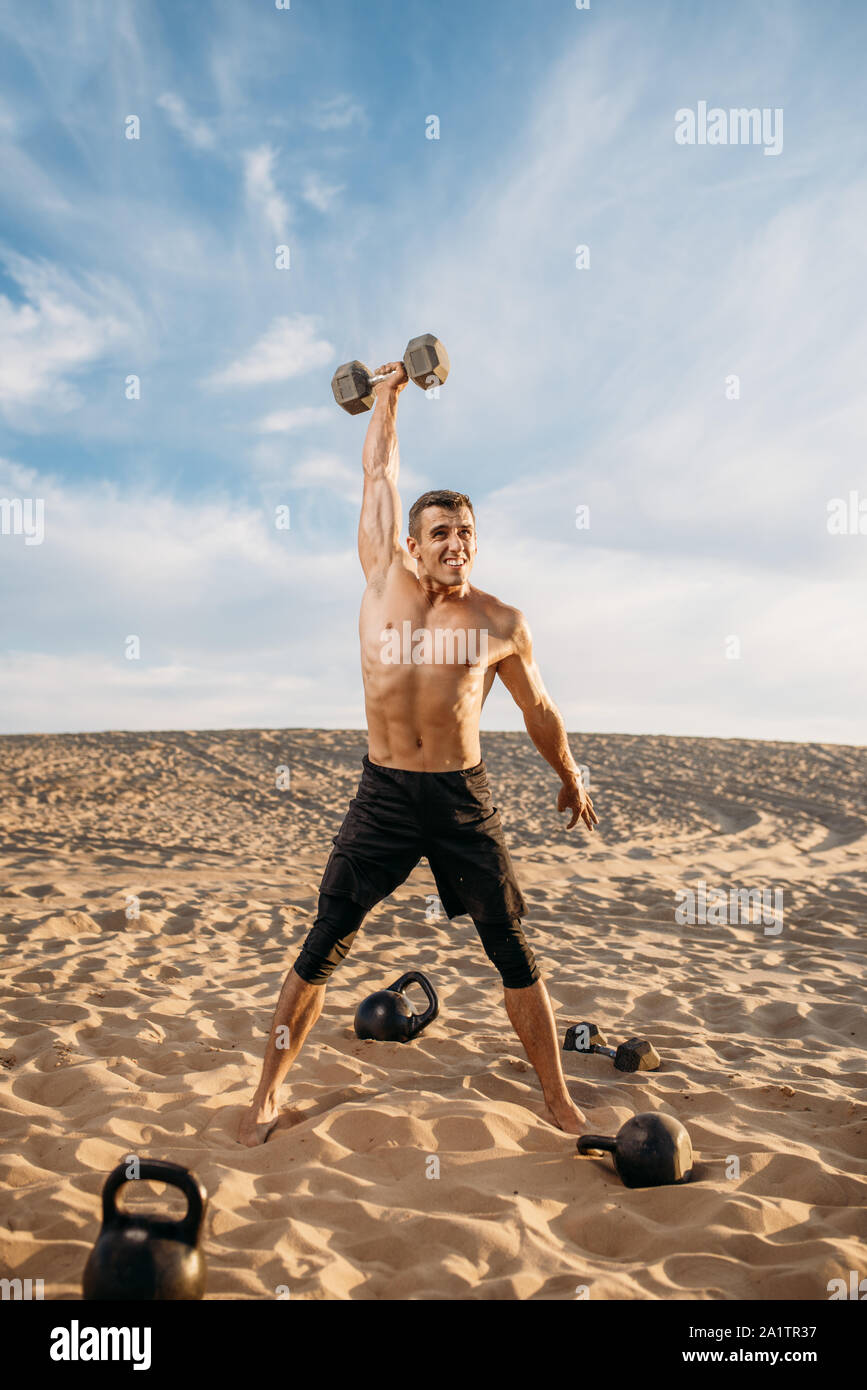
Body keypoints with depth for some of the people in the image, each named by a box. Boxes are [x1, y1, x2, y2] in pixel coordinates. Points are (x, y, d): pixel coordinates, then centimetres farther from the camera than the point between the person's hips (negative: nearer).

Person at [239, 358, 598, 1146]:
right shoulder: (386, 579, 0)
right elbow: (380, 476, 9)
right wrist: (389, 393, 20)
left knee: (514, 955, 5)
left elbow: (539, 710, 14)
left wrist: (571, 778, 23)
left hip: (464, 798, 0)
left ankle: (557, 1098, 23)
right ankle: (269, 1091, 23)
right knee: (323, 950, 5)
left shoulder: (501, 623, 0)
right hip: (384, 792, 0)